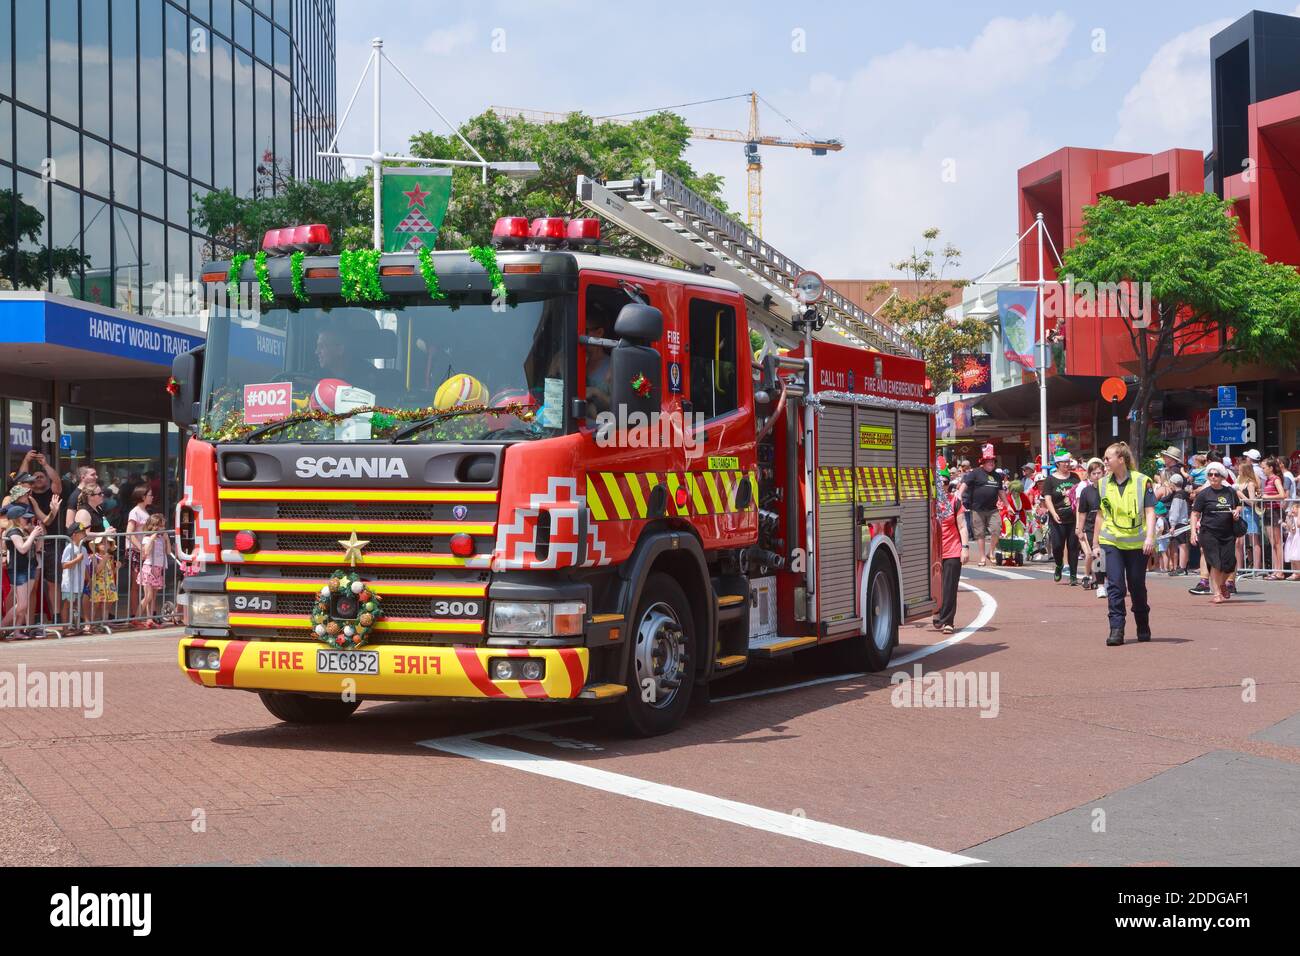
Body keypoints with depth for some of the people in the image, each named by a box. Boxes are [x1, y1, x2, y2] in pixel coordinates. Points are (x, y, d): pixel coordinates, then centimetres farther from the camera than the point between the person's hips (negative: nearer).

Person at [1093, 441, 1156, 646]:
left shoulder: (1141, 481, -5)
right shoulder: (1103, 484, 6)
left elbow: (1150, 512, -6)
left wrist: (1150, 537, -18)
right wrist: (1095, 542, 15)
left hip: (1137, 544, -2)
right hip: (1111, 542, 2)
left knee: (1137, 587, 8)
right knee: (1115, 585, -9)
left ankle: (1143, 629, 26)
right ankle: (1116, 630, -9)